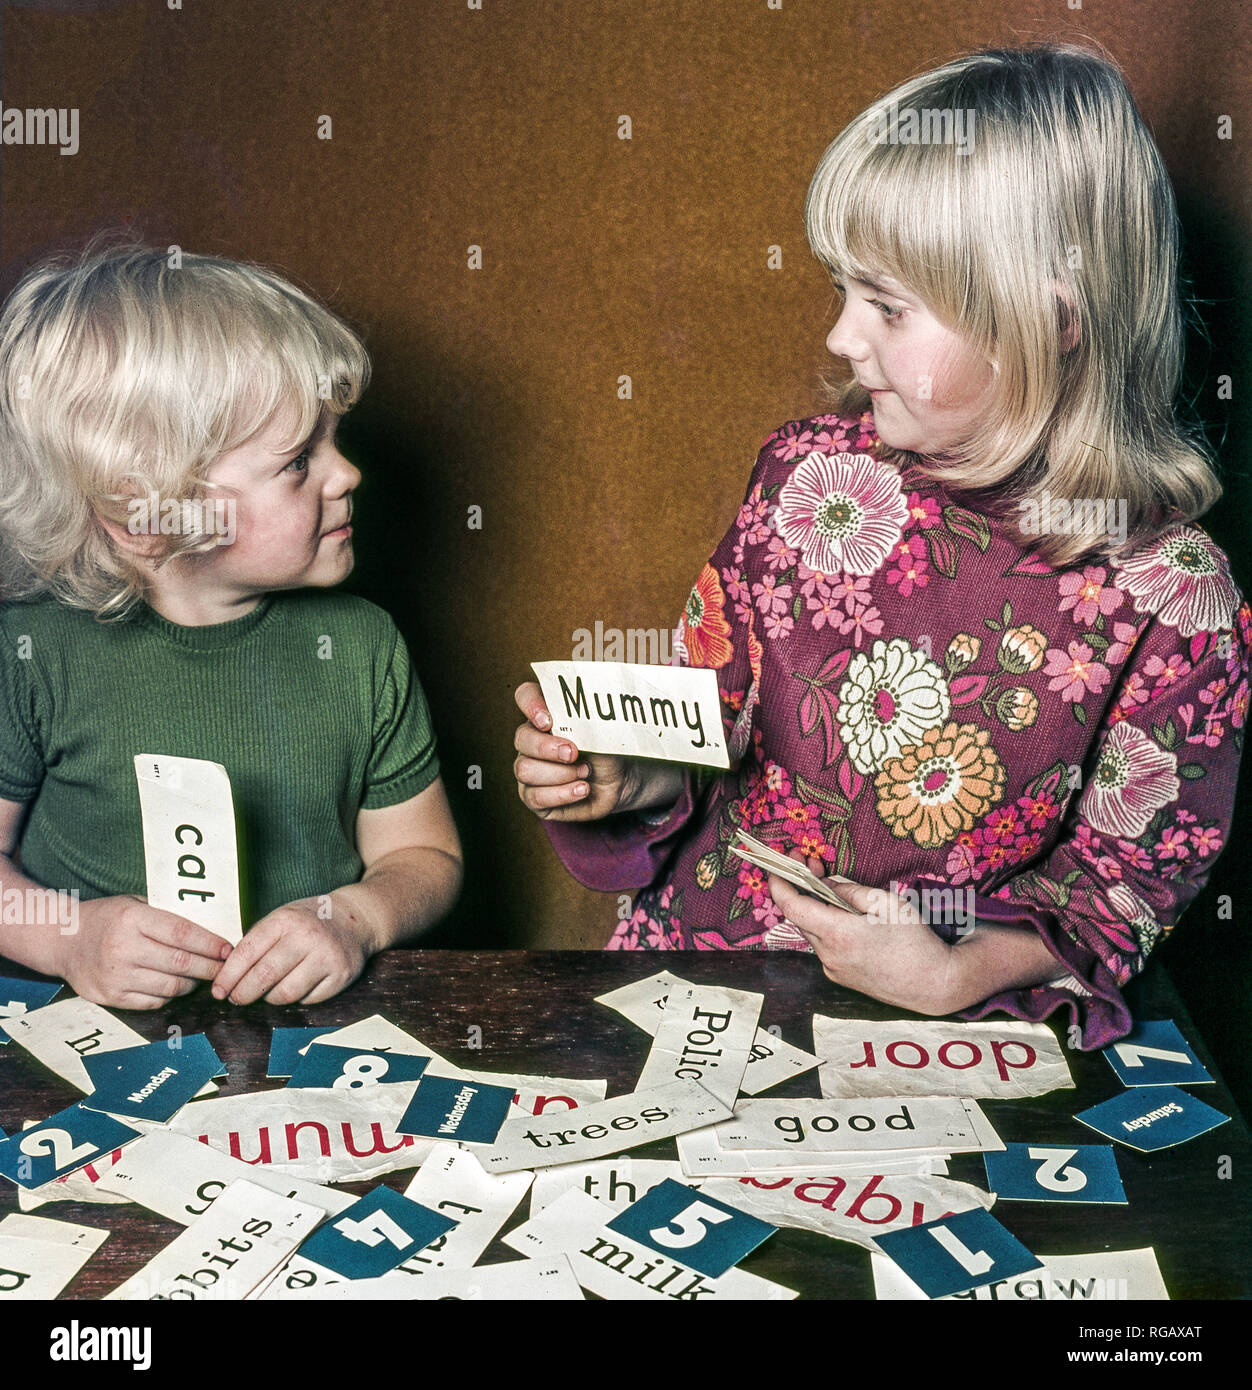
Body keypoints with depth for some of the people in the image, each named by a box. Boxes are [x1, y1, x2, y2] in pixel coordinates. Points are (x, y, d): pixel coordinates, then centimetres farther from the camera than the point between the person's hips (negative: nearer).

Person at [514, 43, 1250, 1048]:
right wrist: (625, 784, -10)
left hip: (952, 1030, -1)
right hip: (701, 960, 2)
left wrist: (961, 975, -17)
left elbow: (1129, 871, -2)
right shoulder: (810, 467, -1)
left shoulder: (1168, 588, -10)